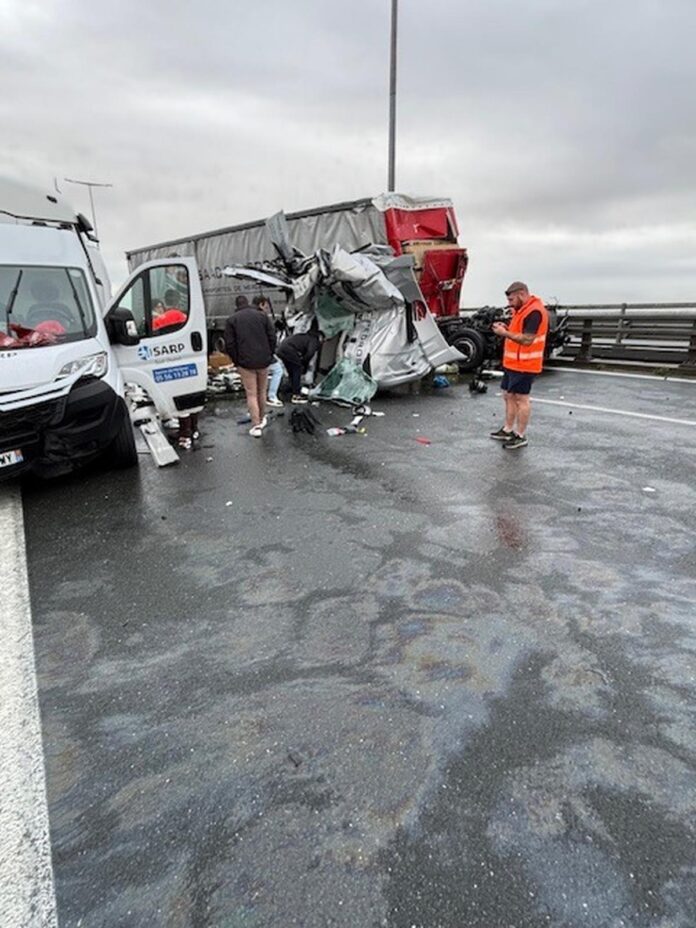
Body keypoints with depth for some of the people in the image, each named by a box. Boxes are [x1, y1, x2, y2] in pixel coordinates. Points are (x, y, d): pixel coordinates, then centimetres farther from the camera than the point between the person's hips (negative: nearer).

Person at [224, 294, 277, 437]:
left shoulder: (232, 320, 2)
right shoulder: (262, 315, 7)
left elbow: (229, 344, -3)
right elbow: (272, 338, 2)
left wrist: (236, 361, 8)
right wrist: (269, 356, 11)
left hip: (245, 362, -2)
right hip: (263, 361, 2)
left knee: (251, 394, 0)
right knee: (262, 392, 16)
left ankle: (256, 425, -4)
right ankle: (262, 419, 29)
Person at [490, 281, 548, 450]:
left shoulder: (534, 312, -19)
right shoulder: (522, 309, 14)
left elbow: (527, 339, -24)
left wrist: (505, 333, -19)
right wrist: (506, 328, 5)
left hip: (524, 365, -10)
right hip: (512, 363, 10)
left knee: (521, 398, -3)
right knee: (508, 395, 15)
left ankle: (520, 436, 6)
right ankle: (508, 430, 26)